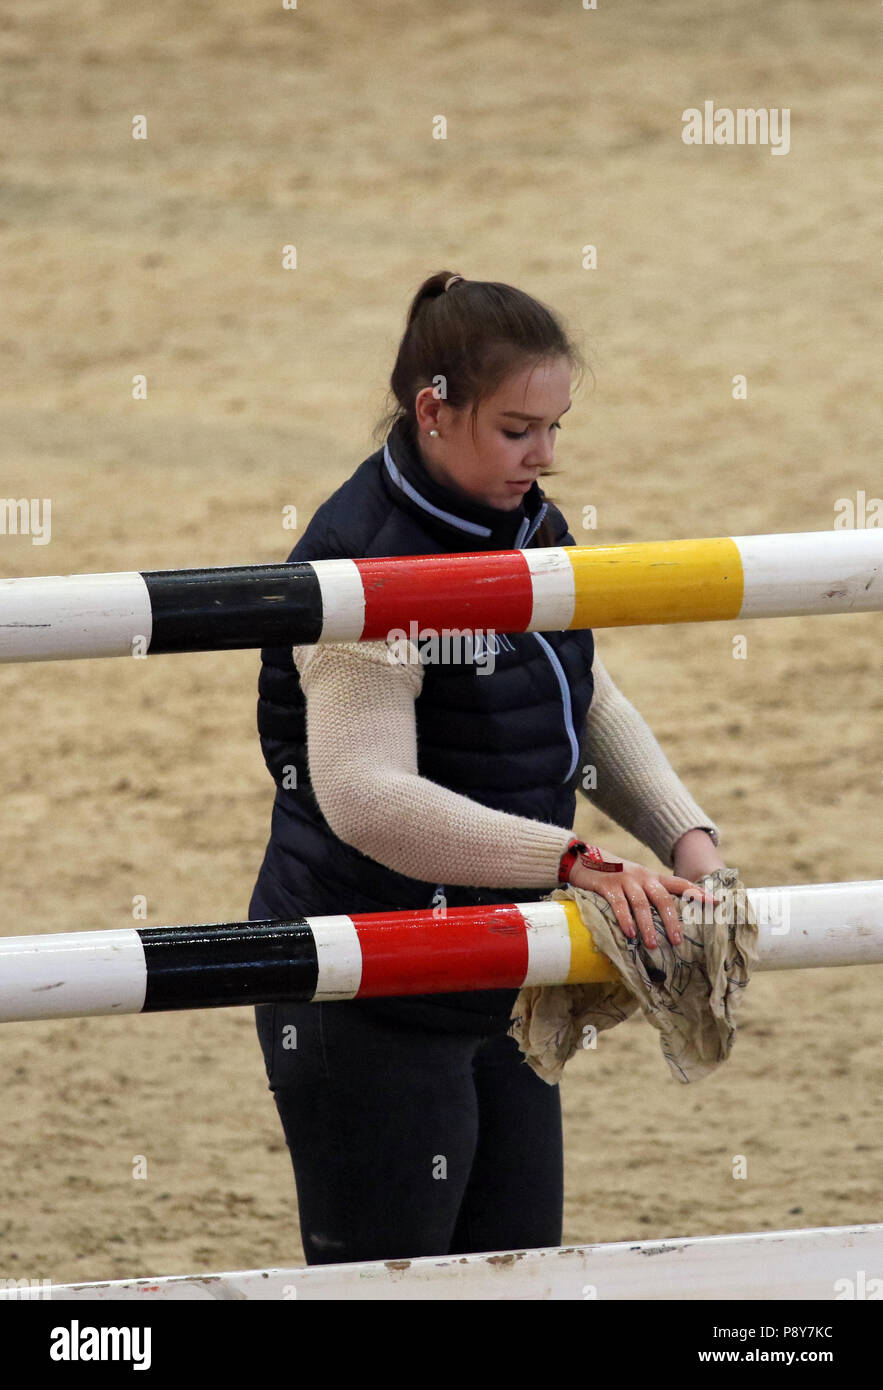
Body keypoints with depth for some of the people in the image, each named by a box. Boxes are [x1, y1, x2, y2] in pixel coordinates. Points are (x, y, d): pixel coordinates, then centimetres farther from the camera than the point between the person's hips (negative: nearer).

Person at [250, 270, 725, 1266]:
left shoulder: (523, 526, 7)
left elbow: (590, 708, 17)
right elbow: (366, 794, -33)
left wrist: (685, 836, -3)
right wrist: (572, 863, -39)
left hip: (496, 990, 9)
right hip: (369, 1018, -9)